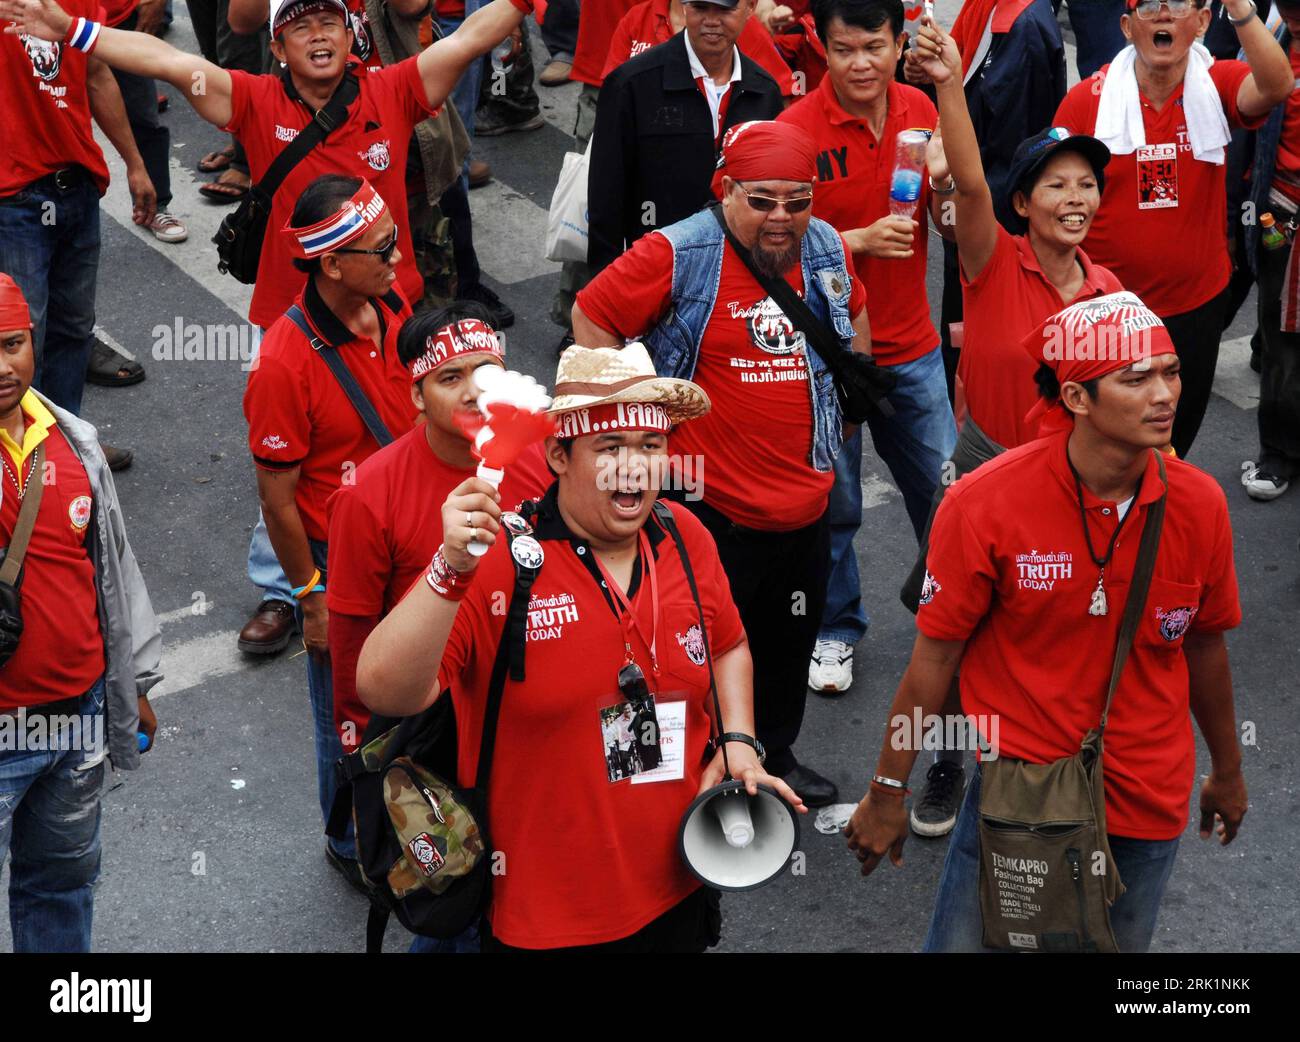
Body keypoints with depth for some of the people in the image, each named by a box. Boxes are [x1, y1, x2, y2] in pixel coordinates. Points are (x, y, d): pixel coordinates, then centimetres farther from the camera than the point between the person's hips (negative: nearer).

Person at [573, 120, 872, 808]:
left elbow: (854, 314, 24)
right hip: (710, 502, -6)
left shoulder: (827, 250, 3)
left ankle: (776, 755, 43)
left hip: (805, 504, 6)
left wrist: (849, 401, 18)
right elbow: (591, 316, -8)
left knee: (791, 640, 22)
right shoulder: (678, 254, -15)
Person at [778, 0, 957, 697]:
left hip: (910, 345, 4)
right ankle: (835, 629, 31)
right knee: (833, 503, 10)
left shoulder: (920, 112, -1)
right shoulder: (797, 129, -15)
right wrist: (861, 240, -26)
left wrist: (945, 181, -17)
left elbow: (952, 223, 5)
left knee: (942, 489, 13)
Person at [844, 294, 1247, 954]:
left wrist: (1227, 771, 20)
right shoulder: (984, 504, -17)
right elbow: (935, 658, -8)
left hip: (1151, 803, 3)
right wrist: (887, 793, -2)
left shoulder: (1200, 504, -7)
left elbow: (1204, 646, 8)